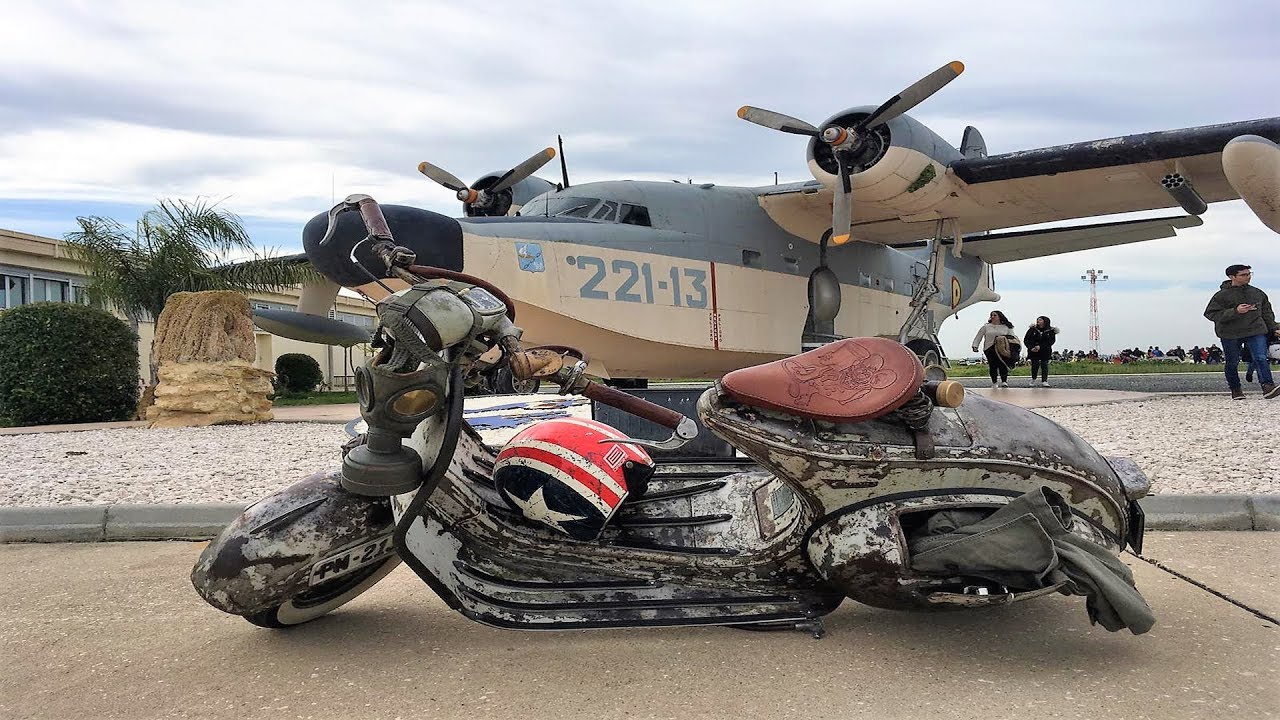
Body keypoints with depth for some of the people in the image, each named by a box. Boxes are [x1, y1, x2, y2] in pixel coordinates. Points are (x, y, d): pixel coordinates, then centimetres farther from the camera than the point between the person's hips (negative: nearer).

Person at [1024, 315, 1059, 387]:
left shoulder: (1051, 331, 2)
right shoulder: (1033, 329, 4)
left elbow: (1051, 341, -6)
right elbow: (1026, 340, 3)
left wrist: (1040, 347, -18)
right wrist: (1031, 347, -14)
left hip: (1045, 352, 0)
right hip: (1033, 351, 0)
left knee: (1044, 364, -8)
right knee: (1035, 364, -7)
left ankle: (1044, 381, -9)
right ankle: (1033, 380, 10)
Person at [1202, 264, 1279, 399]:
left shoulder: (1258, 293, 10)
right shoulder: (1222, 295, -7)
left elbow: (1267, 313, 23)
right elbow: (1210, 313, -15)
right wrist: (1235, 311, -23)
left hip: (1256, 331, 2)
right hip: (1230, 334, -2)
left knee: (1261, 358, -15)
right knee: (1232, 363, 7)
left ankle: (1267, 386, -20)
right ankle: (1235, 389, 24)